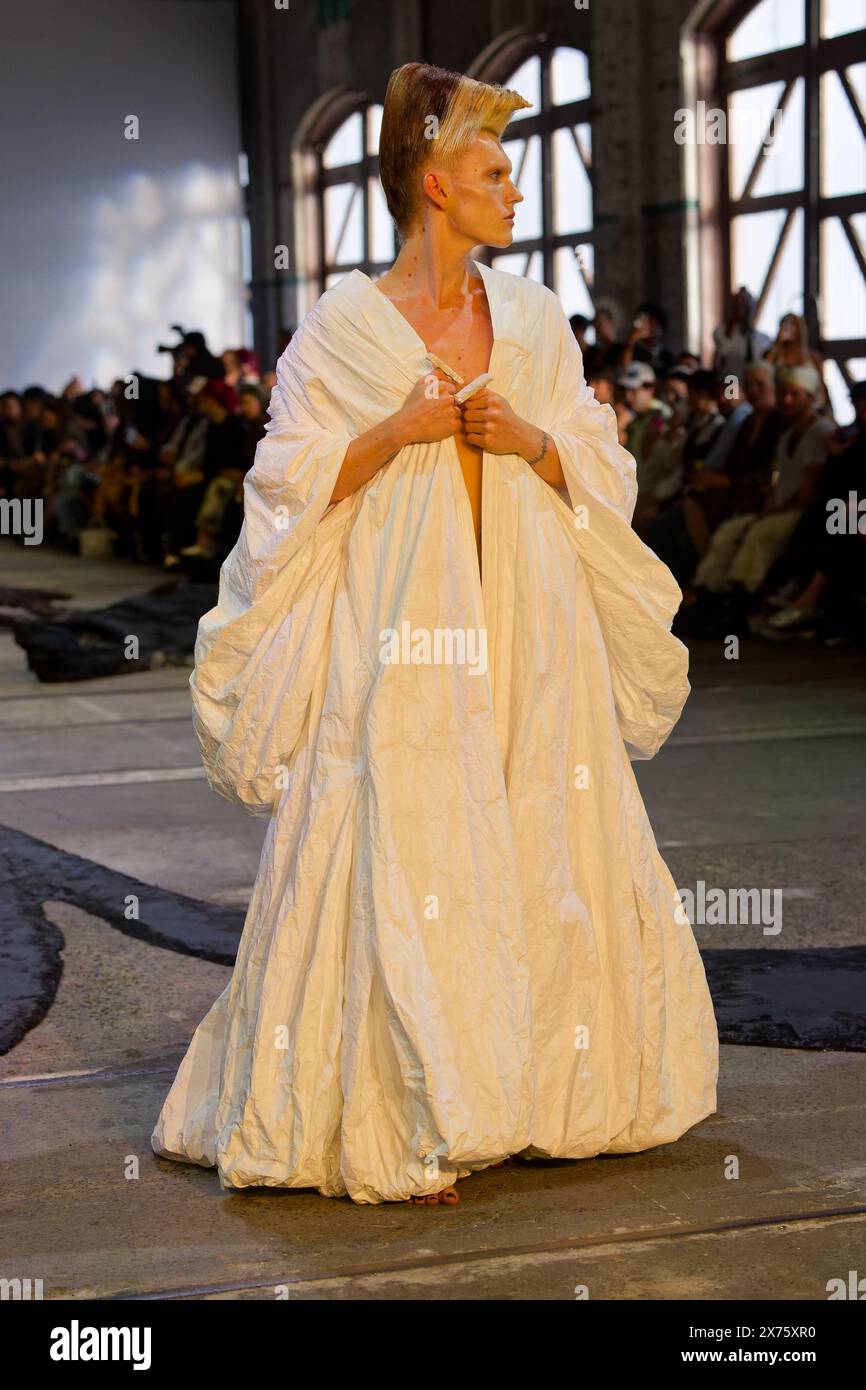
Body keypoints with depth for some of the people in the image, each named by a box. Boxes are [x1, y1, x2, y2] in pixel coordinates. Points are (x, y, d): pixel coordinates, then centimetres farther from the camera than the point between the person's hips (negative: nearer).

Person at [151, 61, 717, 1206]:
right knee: (399, 860, -8)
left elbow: (600, 466, 13)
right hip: (398, 632, -4)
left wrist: (530, 439, -6)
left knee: (541, 849, 6)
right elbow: (291, 487, -2)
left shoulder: (536, 319, 11)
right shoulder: (343, 329, -1)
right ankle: (397, 1123, 1)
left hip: (527, 619, 5)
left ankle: (533, 1087, 21)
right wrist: (397, 432, -13)